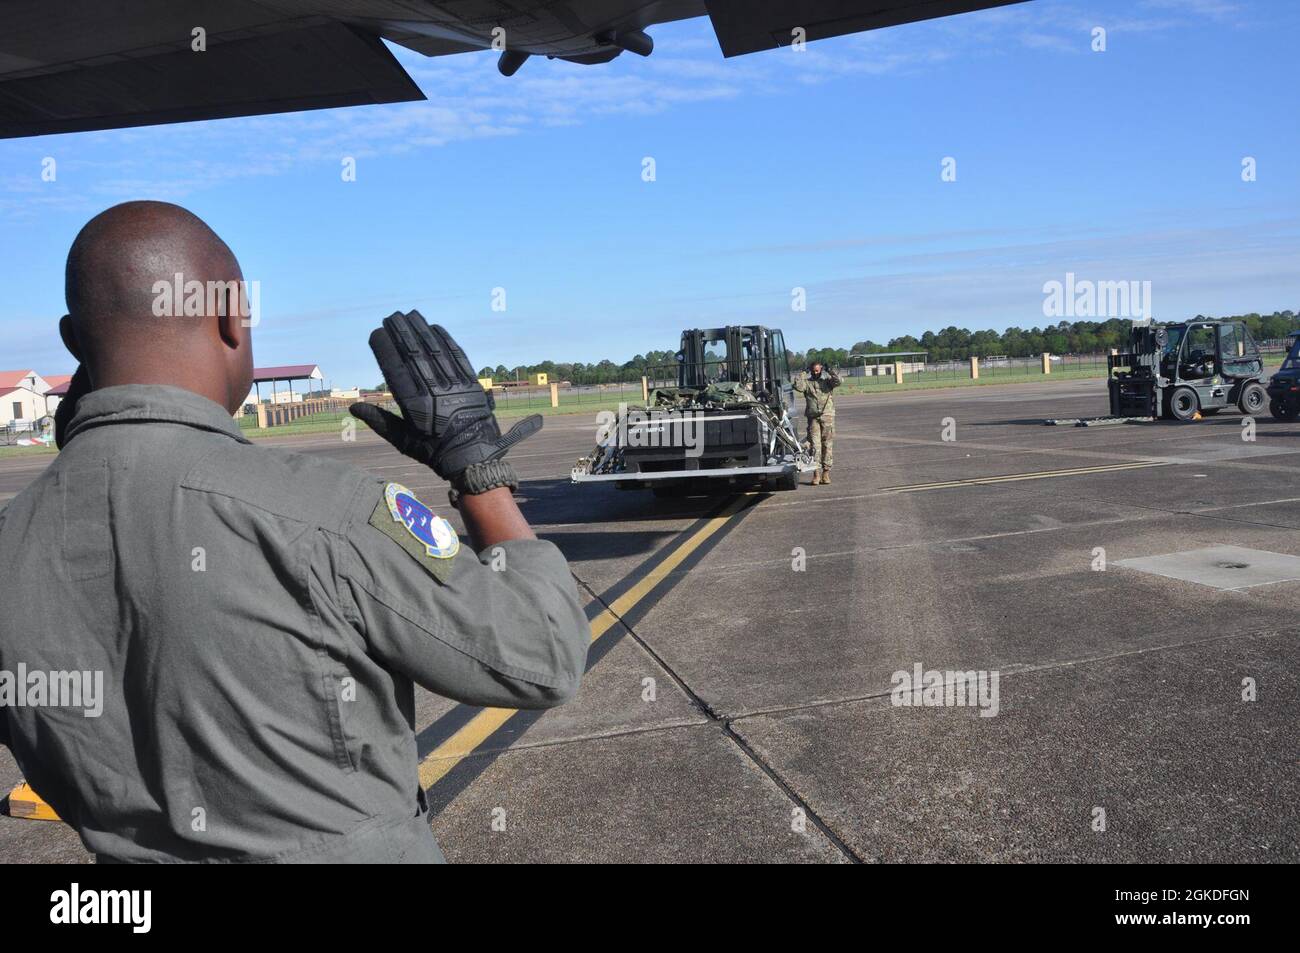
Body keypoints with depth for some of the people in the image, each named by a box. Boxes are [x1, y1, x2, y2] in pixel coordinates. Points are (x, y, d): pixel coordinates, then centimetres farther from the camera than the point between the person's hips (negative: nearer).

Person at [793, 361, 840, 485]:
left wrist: (830, 371, -9)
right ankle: (816, 472, -6)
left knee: (827, 444, 2)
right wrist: (804, 373, -5)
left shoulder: (826, 380, 9)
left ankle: (826, 472, 7)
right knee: (814, 444, -5)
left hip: (827, 416, 1)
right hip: (813, 417, 0)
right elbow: (798, 386, -12)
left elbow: (837, 382, -8)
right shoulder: (807, 382, 8)